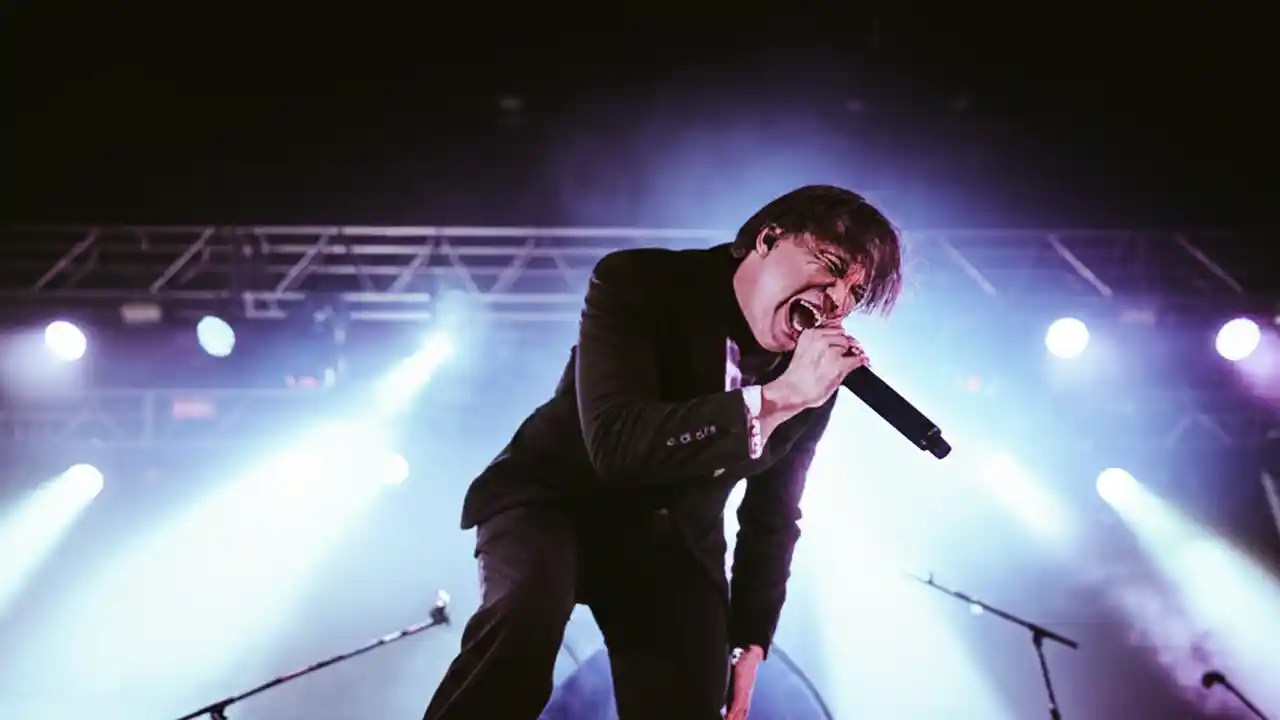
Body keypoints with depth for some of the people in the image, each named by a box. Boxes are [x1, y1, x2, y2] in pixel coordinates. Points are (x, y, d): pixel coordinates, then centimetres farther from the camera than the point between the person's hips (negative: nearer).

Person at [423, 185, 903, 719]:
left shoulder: (816, 374, -6)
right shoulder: (638, 280, -21)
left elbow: (773, 516, 7)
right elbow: (615, 443, -37)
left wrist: (749, 642, 3)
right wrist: (776, 397, -41)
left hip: (675, 543, 5)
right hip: (555, 498, -4)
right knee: (529, 609, -35)